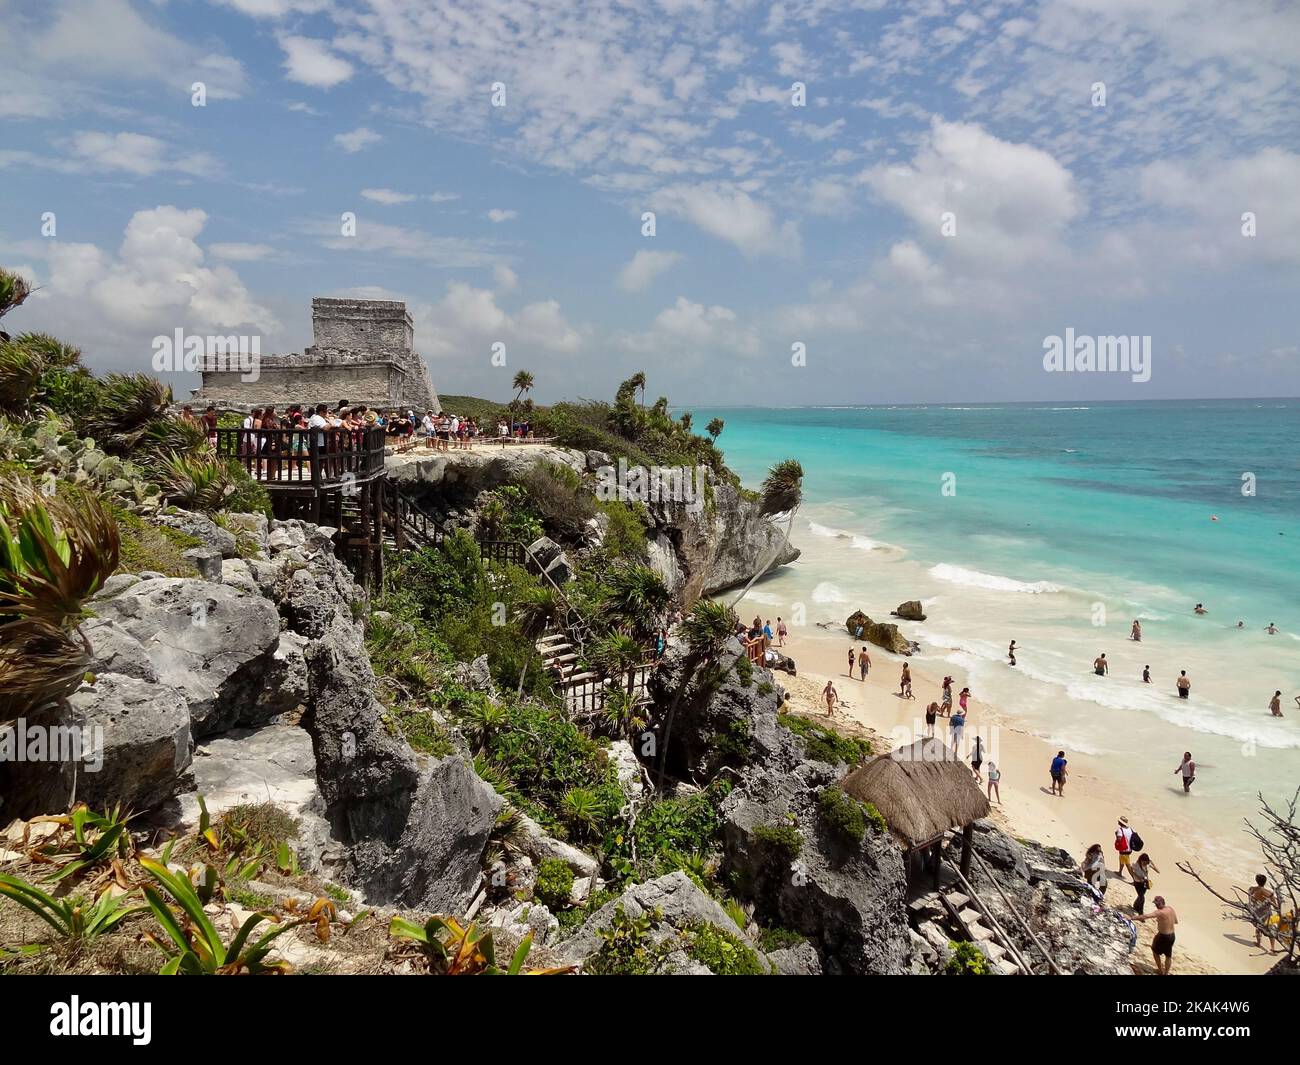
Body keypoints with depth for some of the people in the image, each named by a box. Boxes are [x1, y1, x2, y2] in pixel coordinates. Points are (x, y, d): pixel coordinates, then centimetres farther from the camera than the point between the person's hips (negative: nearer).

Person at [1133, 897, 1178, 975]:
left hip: (1163, 936, -7)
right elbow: (1176, 921, 10)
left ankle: (1160, 971, 30)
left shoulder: (1160, 912, -28)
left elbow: (1145, 916, -35)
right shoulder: (1171, 908, -6)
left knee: (1155, 951, 19)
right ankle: (1166, 973, 38)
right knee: (1168, 955, 22)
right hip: (1172, 935, 7)